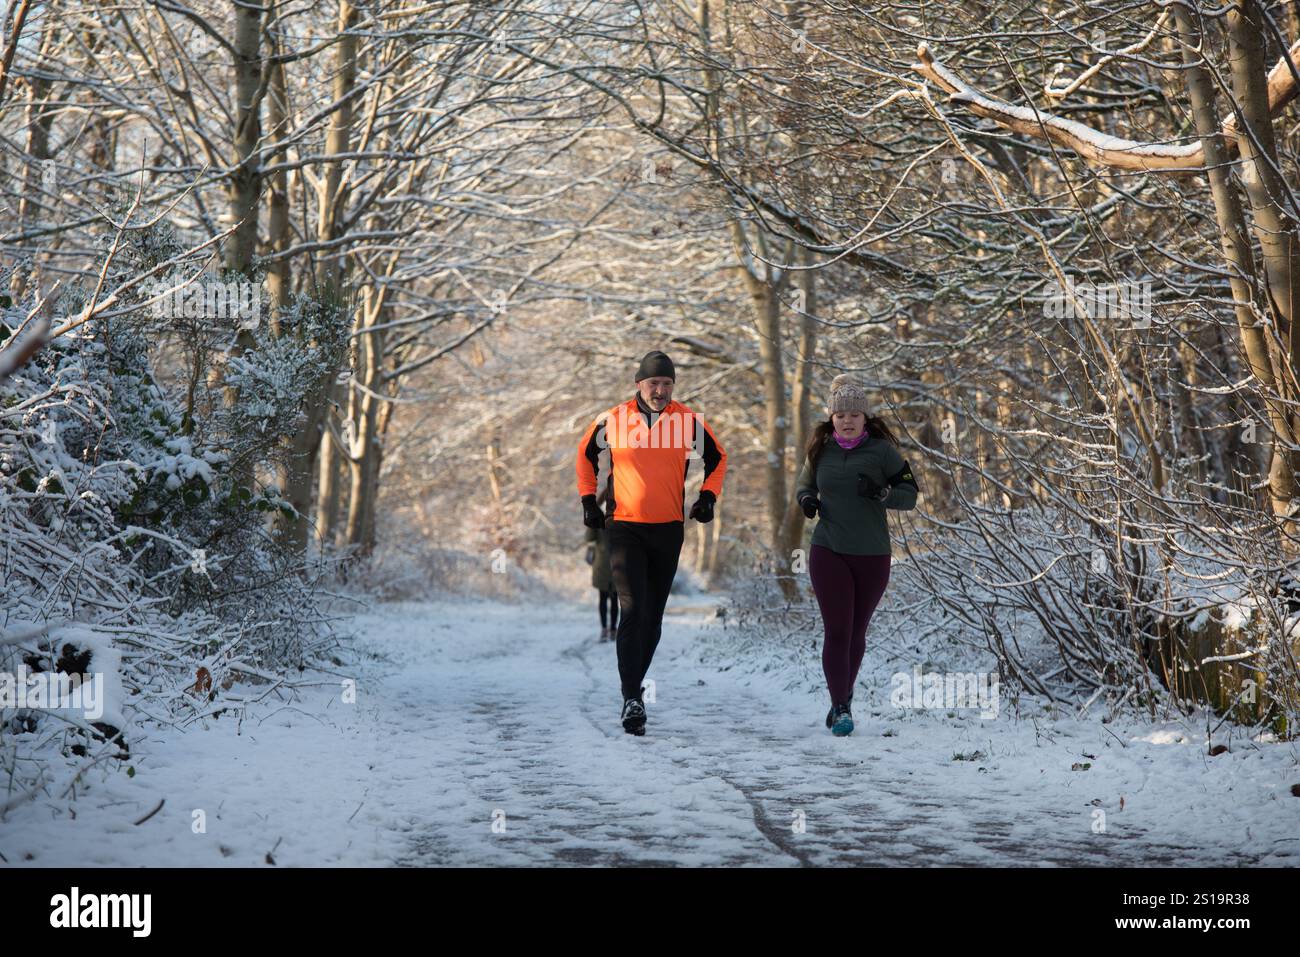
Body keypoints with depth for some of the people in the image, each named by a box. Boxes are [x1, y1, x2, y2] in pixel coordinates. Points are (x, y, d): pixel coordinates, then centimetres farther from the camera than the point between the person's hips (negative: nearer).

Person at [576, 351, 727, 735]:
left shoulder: (689, 422, 0)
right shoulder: (612, 420, -3)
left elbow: (717, 458, 17)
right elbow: (586, 453, 16)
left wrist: (708, 496, 4)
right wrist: (588, 499, 9)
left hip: (669, 530, 3)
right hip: (625, 527, -3)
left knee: (653, 617, 10)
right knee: (632, 612, -15)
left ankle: (633, 685, 24)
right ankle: (632, 699, -17)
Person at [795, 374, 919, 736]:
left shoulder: (881, 450, -3)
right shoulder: (820, 450, 3)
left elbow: (910, 495, -2)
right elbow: (804, 483, 21)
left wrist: (881, 493, -22)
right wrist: (806, 499, -2)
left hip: (872, 556, 0)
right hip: (828, 553, 0)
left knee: (856, 632, 10)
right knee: (837, 631, -9)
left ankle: (843, 699, 29)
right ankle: (841, 708, -7)